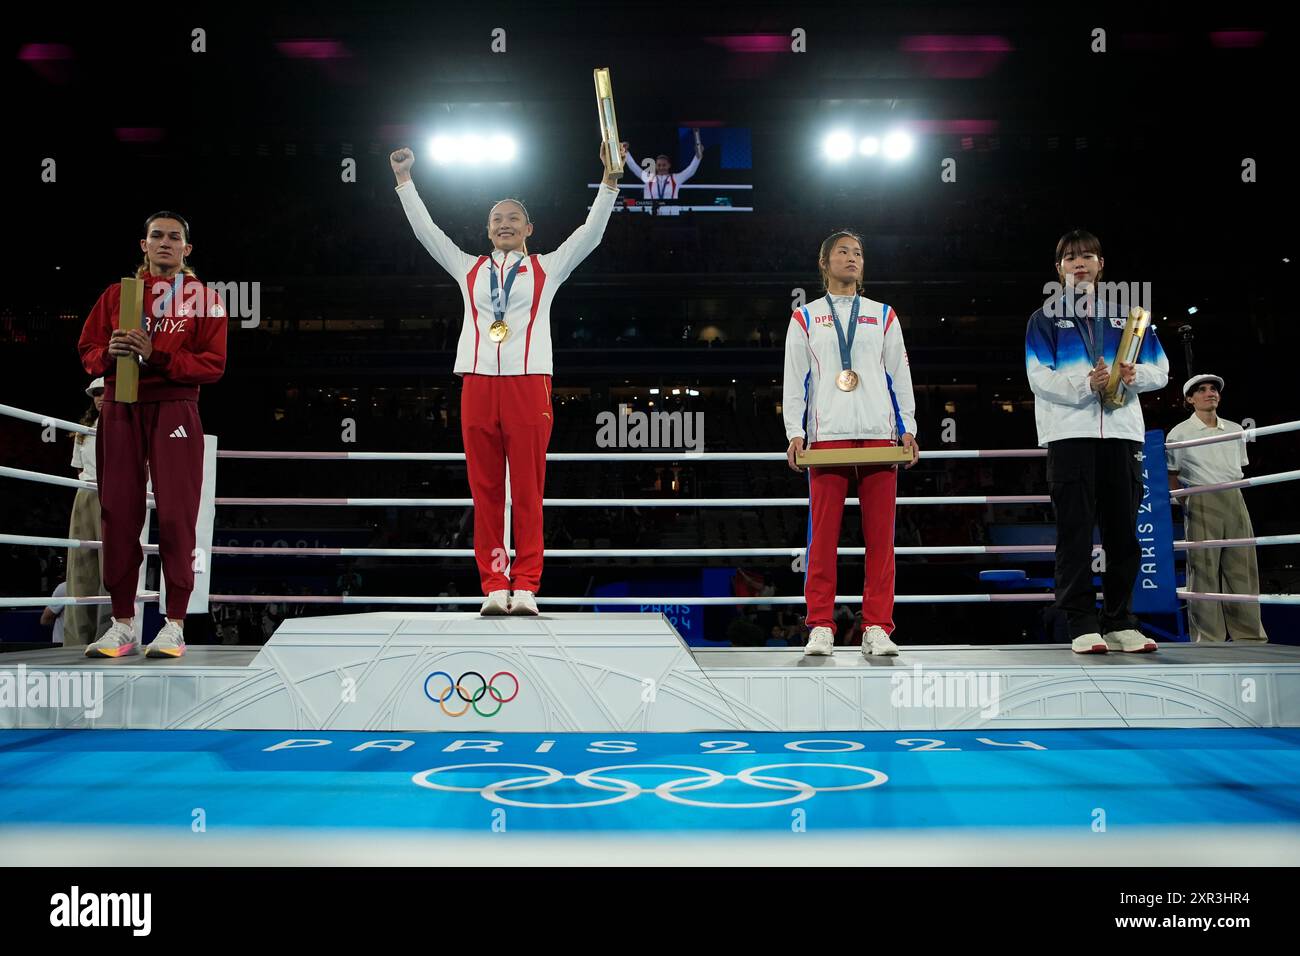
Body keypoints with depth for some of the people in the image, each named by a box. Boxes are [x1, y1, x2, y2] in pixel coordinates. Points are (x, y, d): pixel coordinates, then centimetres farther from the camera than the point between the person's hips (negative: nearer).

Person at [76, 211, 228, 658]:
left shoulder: (203, 297, 5)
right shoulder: (116, 293, 15)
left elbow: (213, 363, -3)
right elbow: (87, 349, 14)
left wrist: (157, 356, -15)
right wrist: (109, 354, -8)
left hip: (174, 410, -3)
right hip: (120, 409, 3)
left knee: (176, 513, -7)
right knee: (118, 512, 1)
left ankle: (175, 624, -2)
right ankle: (122, 623, 8)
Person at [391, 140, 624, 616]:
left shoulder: (546, 268, 14)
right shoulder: (468, 269, 19)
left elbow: (591, 233, 7)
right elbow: (426, 230, 18)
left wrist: (610, 180, -1)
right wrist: (404, 179, 14)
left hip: (528, 385, -2)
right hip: (477, 384, 2)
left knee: (528, 492, -3)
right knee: (485, 491, 1)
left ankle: (525, 587, 0)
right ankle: (494, 586, 5)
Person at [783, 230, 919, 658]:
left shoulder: (883, 316, 19)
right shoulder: (805, 317, 14)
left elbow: (900, 376, 15)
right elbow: (794, 379, 8)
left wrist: (908, 429, 5)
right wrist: (794, 433, -3)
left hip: (879, 435, 2)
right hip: (826, 436, -1)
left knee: (880, 534, -2)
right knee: (823, 533, -4)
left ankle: (876, 628, 2)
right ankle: (820, 627, 1)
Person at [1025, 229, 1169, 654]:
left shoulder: (1126, 315, 19)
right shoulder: (1046, 317, 11)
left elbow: (1160, 369, 14)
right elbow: (1039, 376, -2)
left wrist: (1137, 374, -9)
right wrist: (1084, 384, -18)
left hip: (1122, 431, 3)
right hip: (1069, 432, -3)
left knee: (1122, 530, 2)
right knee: (1075, 530, -6)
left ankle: (1121, 622, 9)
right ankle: (1082, 624, -5)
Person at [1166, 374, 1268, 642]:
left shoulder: (1234, 430, 15)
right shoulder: (1180, 433, 3)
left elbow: (1240, 469, 22)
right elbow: (1172, 475, 6)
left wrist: (1234, 496, 12)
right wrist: (1185, 504, -2)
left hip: (1234, 500, 4)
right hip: (1201, 501, -4)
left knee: (1242, 566, 2)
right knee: (1204, 568, -6)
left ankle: (1248, 634, 6)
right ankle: (1208, 636, -3)